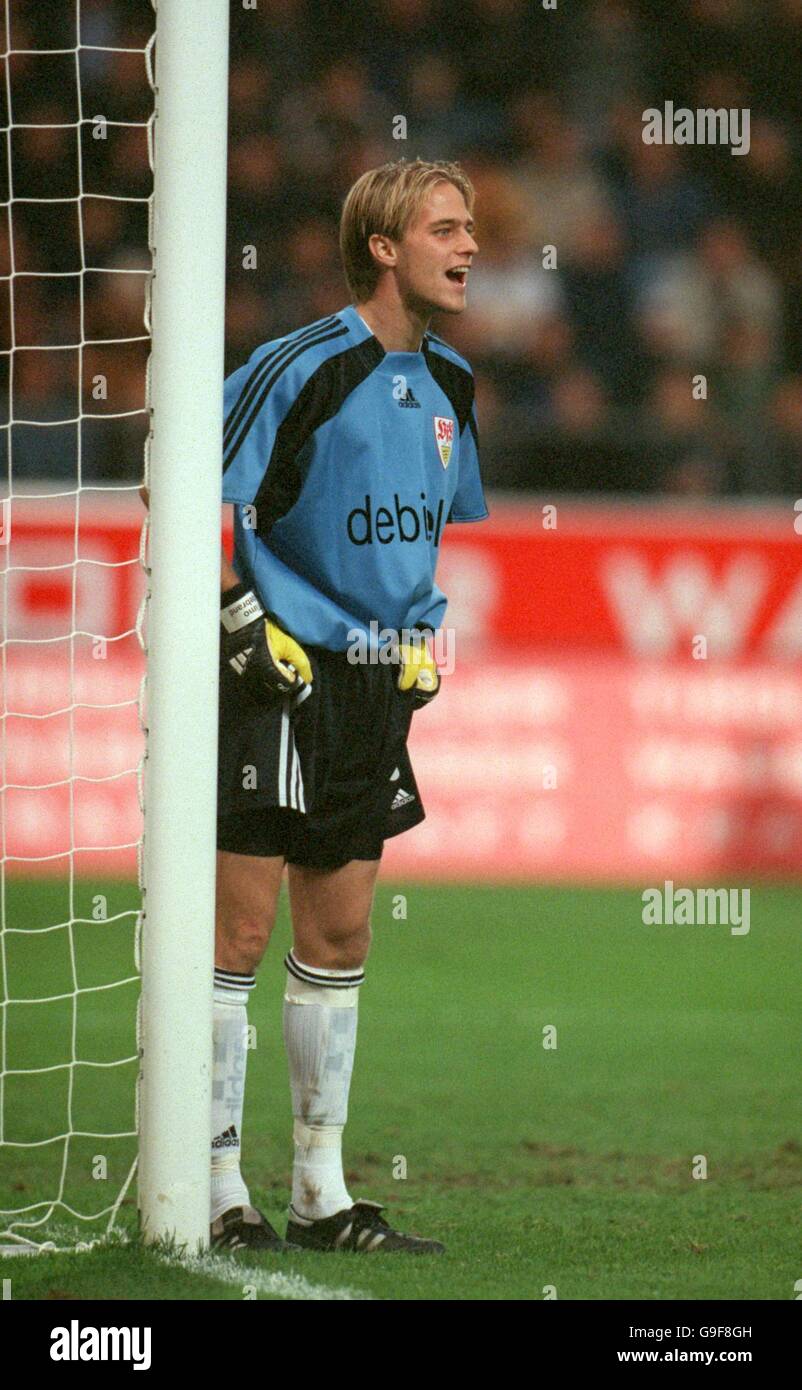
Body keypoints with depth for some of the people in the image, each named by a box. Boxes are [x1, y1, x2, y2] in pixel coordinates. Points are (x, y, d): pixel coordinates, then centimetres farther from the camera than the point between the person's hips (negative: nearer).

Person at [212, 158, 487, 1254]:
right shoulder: (304, 368, -14)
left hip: (374, 685, 8)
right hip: (279, 679, -8)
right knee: (240, 932, -6)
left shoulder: (446, 384, 11)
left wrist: (420, 637, 16)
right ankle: (218, 1194, -1)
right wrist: (250, 630, -15)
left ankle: (321, 1196, 16)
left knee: (340, 934, 10)